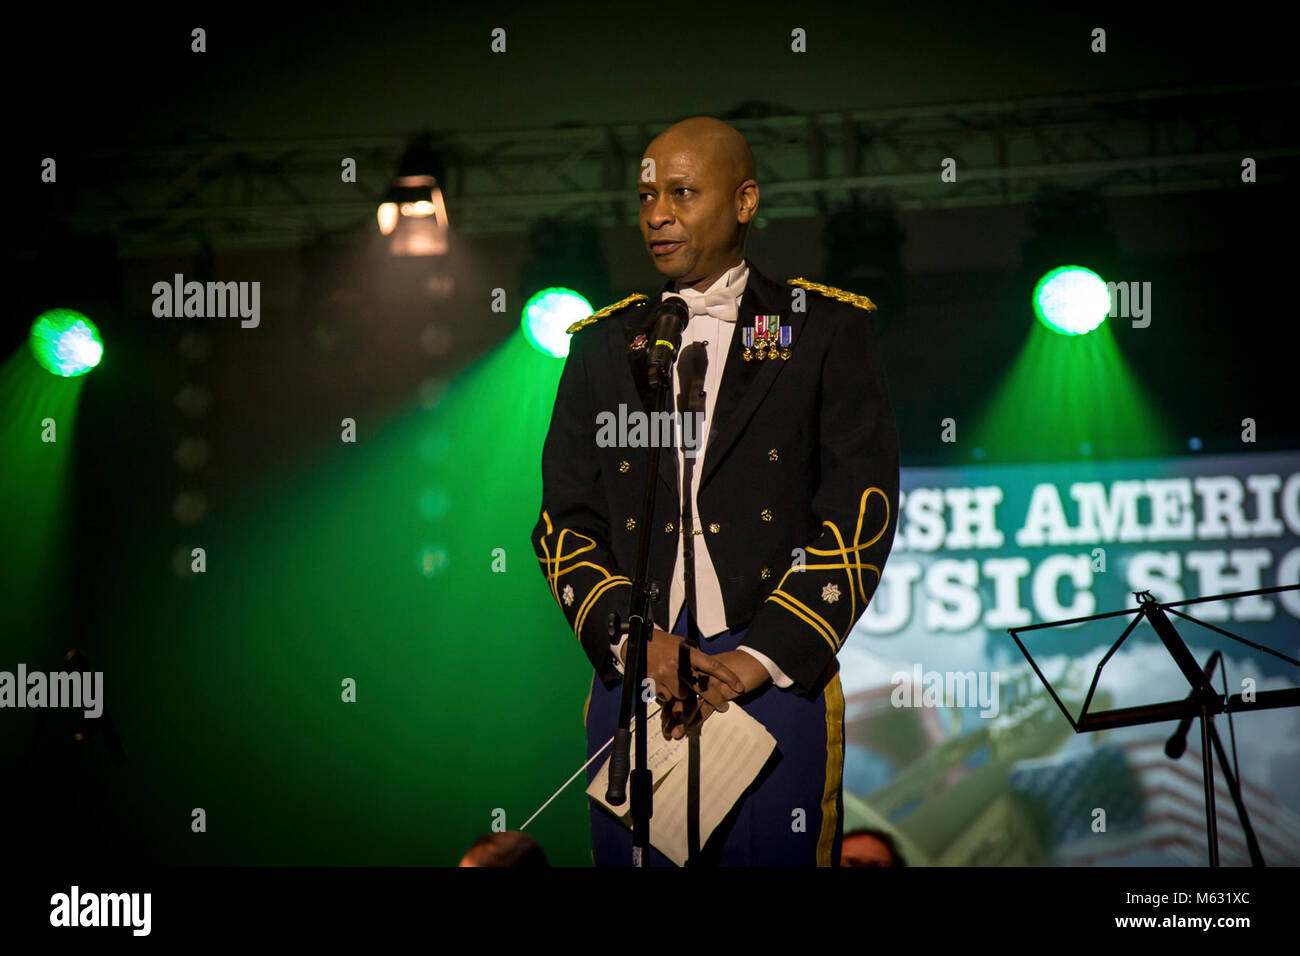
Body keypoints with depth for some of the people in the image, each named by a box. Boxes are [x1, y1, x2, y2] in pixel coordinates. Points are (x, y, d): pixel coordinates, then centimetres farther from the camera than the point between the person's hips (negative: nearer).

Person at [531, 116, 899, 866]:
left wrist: (762, 657, -10)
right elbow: (564, 518, 10)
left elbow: (861, 514, -2)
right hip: (634, 684, 3)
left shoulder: (826, 330, 4)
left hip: (777, 683, -2)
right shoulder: (604, 345, 14)